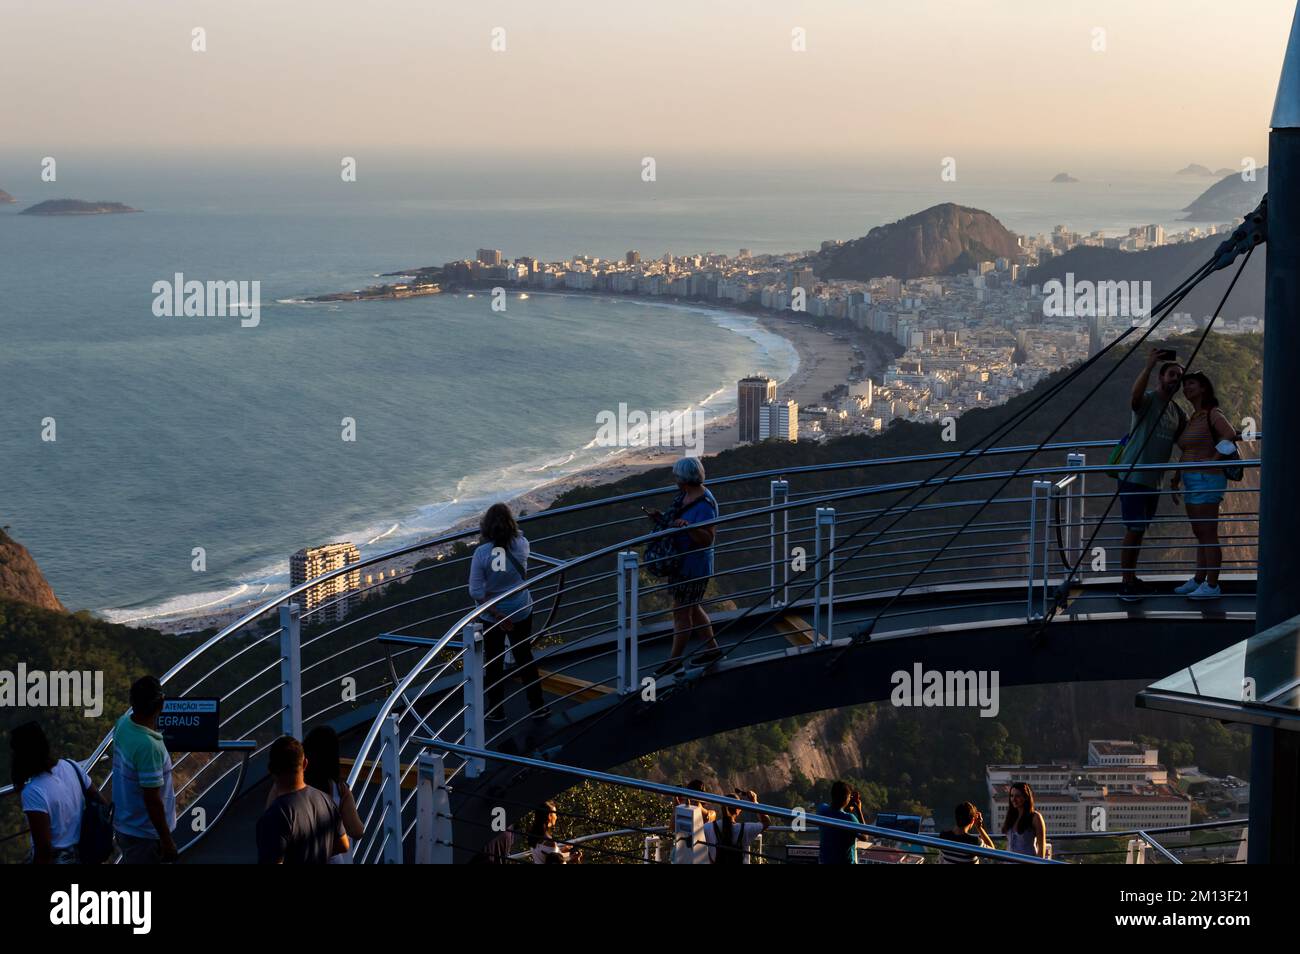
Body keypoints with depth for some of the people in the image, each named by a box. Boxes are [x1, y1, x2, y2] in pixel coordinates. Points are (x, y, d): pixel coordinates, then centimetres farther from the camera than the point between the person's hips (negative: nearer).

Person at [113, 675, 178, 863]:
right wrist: (167, 840, -16)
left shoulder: (123, 723, -7)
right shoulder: (149, 747, -32)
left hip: (122, 825, 8)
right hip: (143, 835, -8)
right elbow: (152, 800, -25)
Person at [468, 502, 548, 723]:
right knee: (525, 658, 19)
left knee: (493, 663, 15)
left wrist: (496, 614, -14)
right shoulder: (521, 546, -16)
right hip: (521, 612, 2)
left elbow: (476, 591, -19)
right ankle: (536, 706, 28)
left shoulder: (481, 553, -21)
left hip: (492, 615, -2)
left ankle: (496, 710, 25)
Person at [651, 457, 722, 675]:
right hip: (681, 563, 10)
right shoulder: (685, 496, 4)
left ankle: (674, 659, 15)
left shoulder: (704, 505, -25)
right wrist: (662, 519, 9)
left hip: (693, 566, -10)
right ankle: (712, 648, 33)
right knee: (691, 608, 21)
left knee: (681, 612, 2)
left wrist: (688, 527, -44)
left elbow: (707, 539, -30)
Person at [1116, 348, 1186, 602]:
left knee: (1140, 530, 15)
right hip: (1133, 477, -8)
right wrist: (1149, 365, -41)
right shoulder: (1148, 399, -12)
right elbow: (1135, 398, -38)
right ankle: (1126, 584, -2)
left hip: (1154, 480, 8)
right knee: (1134, 530, -8)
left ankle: (1132, 579, 24)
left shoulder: (1176, 411, 12)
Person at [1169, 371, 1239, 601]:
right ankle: (1199, 581, 23)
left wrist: (1213, 460, -20)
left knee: (1208, 535, -7)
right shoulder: (1192, 419, 17)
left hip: (1206, 479, -9)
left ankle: (1212, 586, -5)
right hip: (1193, 482, 9)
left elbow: (1230, 434, -26)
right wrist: (1175, 481, 22)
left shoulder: (1213, 414, -9)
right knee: (1200, 535, 15)